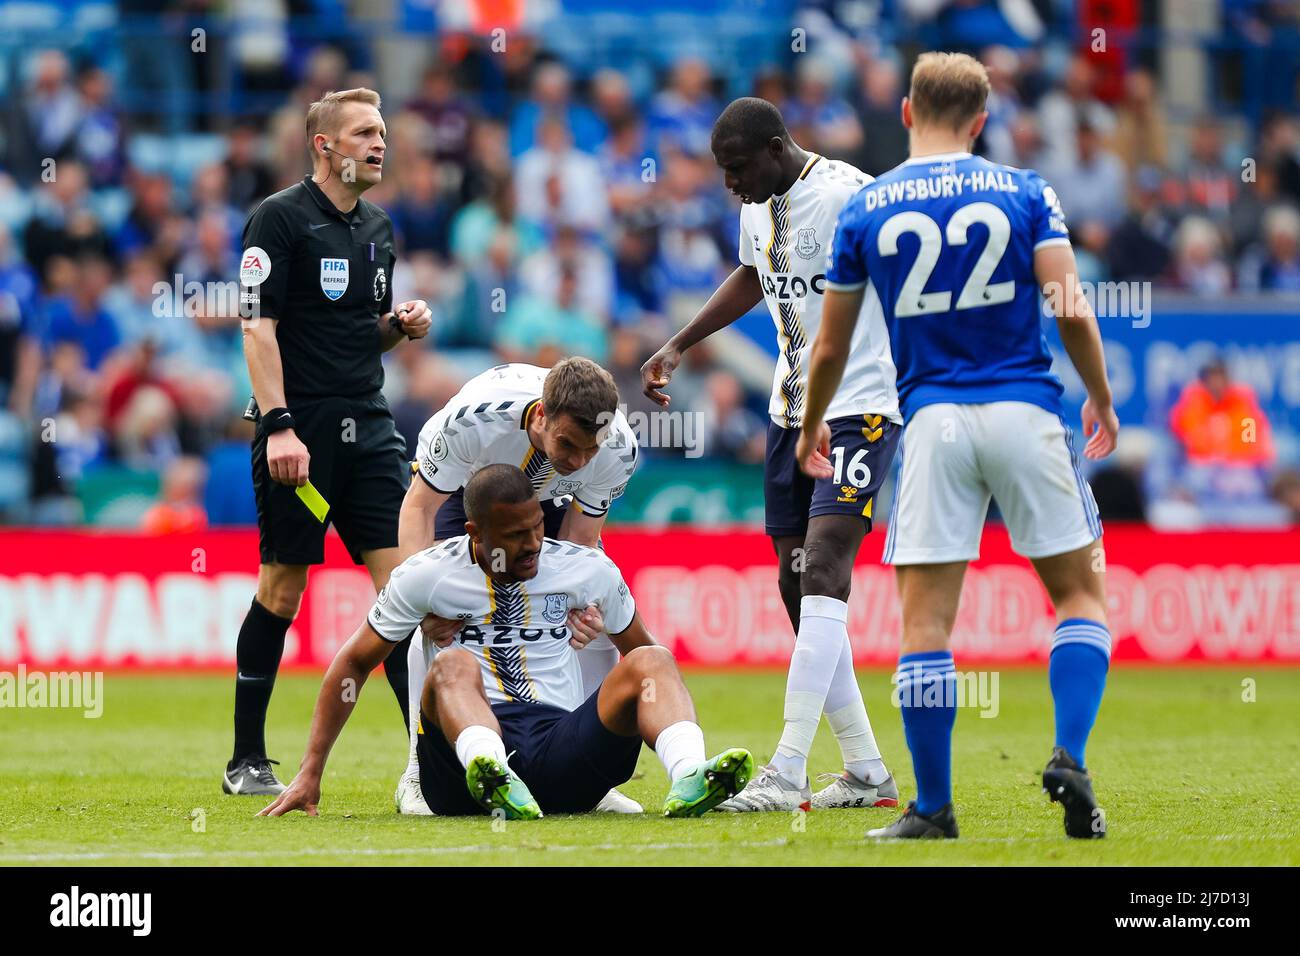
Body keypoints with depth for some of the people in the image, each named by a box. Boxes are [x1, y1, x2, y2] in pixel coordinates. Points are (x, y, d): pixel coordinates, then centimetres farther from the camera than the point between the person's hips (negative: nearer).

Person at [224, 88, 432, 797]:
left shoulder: (379, 228, 16)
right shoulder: (280, 219, -5)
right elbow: (258, 327, -11)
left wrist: (402, 325, 4)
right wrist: (279, 426, -19)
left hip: (367, 423, 6)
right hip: (299, 426, -6)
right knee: (282, 589, -1)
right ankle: (246, 761, 9)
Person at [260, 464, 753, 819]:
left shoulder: (588, 570, 11)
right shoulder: (426, 576, 6)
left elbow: (639, 651, 22)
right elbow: (354, 663, 13)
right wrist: (310, 773, 10)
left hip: (563, 745, 2)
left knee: (651, 661, -18)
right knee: (454, 666, -31)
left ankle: (689, 779, -47)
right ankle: (492, 779, -62)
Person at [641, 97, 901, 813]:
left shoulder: (851, 197, -17)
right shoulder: (757, 205, 10)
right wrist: (679, 345, 30)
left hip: (859, 410, -9)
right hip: (790, 409, 9)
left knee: (822, 573, -18)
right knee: (796, 585, 5)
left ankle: (787, 775, -23)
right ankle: (866, 773, 11)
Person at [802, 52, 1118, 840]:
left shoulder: (866, 210, 6)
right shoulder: (1024, 193, 3)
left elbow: (831, 348, 10)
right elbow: (1073, 312, -4)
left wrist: (812, 428, 28)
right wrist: (1102, 399, 13)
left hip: (933, 420, 0)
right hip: (1024, 412, 0)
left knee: (926, 621, 2)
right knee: (1080, 591, 10)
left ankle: (933, 807, 2)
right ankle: (1069, 758, -8)